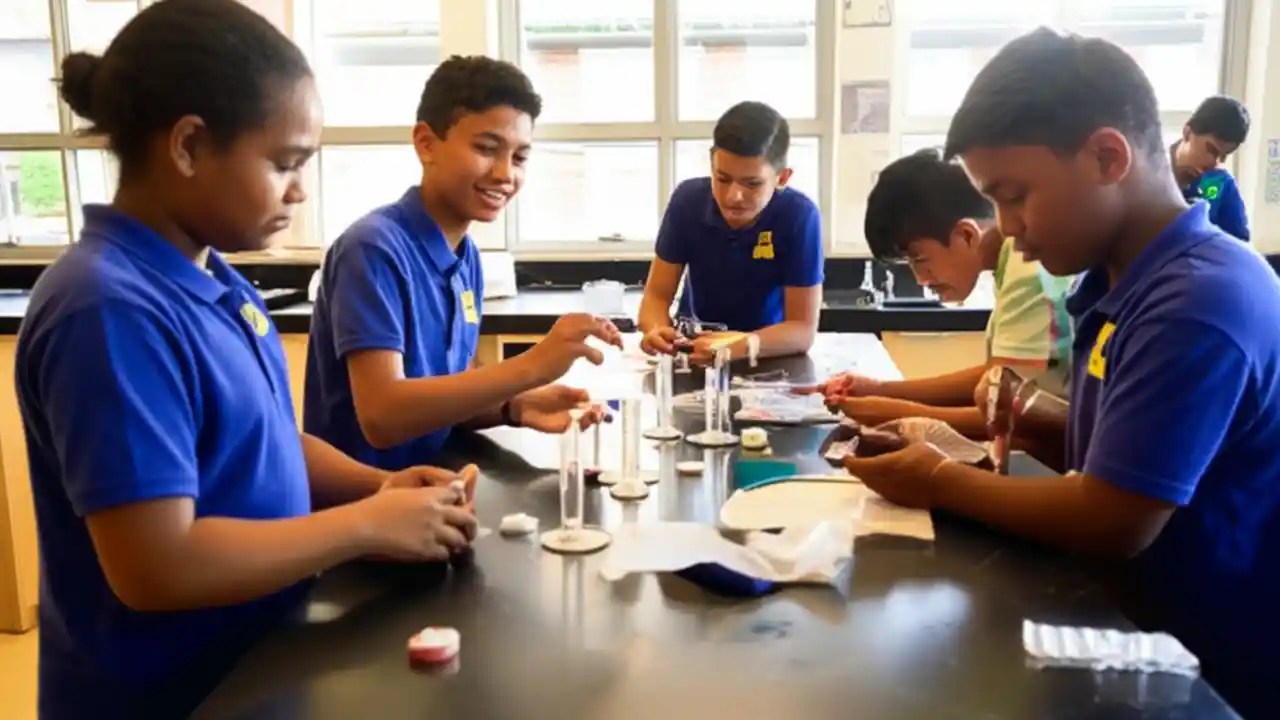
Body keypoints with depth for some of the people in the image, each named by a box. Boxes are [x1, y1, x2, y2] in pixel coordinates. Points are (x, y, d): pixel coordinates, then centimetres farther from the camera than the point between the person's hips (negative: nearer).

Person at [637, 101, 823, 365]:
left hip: (768, 356, -2)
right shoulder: (687, 199, -14)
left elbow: (803, 329, -21)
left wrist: (741, 346, -40)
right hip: (692, 349, 2)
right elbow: (657, 295, -10)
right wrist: (657, 332, -33)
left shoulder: (799, 216, -22)